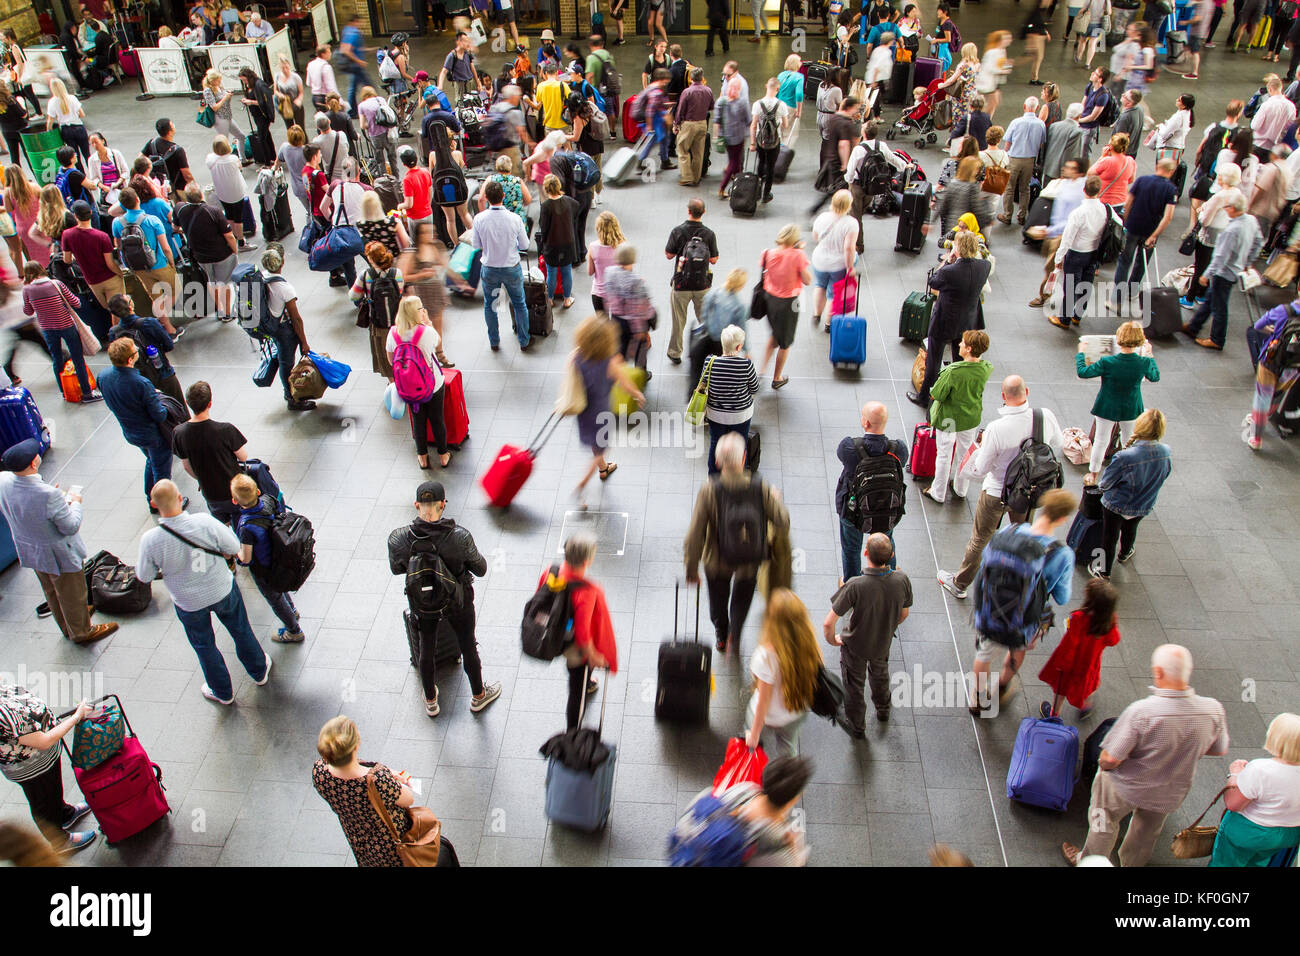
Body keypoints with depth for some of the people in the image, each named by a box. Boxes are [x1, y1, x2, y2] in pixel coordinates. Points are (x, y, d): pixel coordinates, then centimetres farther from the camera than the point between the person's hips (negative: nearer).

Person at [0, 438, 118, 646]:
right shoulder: (49, 495, -40)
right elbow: (71, 527, -27)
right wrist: (75, 502, -10)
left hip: (28, 549, 7)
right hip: (58, 554, -7)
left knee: (51, 591, 30)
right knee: (72, 595, 19)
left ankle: (67, 627, 54)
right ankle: (81, 631, 42)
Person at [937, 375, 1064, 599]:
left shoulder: (996, 429, -31)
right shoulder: (1046, 417, -20)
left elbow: (980, 470, -21)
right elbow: (1059, 445, 1)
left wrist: (979, 445, -4)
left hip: (997, 492, -4)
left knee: (980, 540, 15)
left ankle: (959, 584, 34)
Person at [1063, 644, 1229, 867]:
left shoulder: (1140, 712, -38)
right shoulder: (1213, 709, -24)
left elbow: (1110, 758, -30)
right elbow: (1219, 750, -4)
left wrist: (1103, 765, -8)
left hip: (1128, 788, -4)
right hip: (1171, 795, 4)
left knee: (1104, 823, 26)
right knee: (1147, 833, 32)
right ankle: (1131, 863, 56)